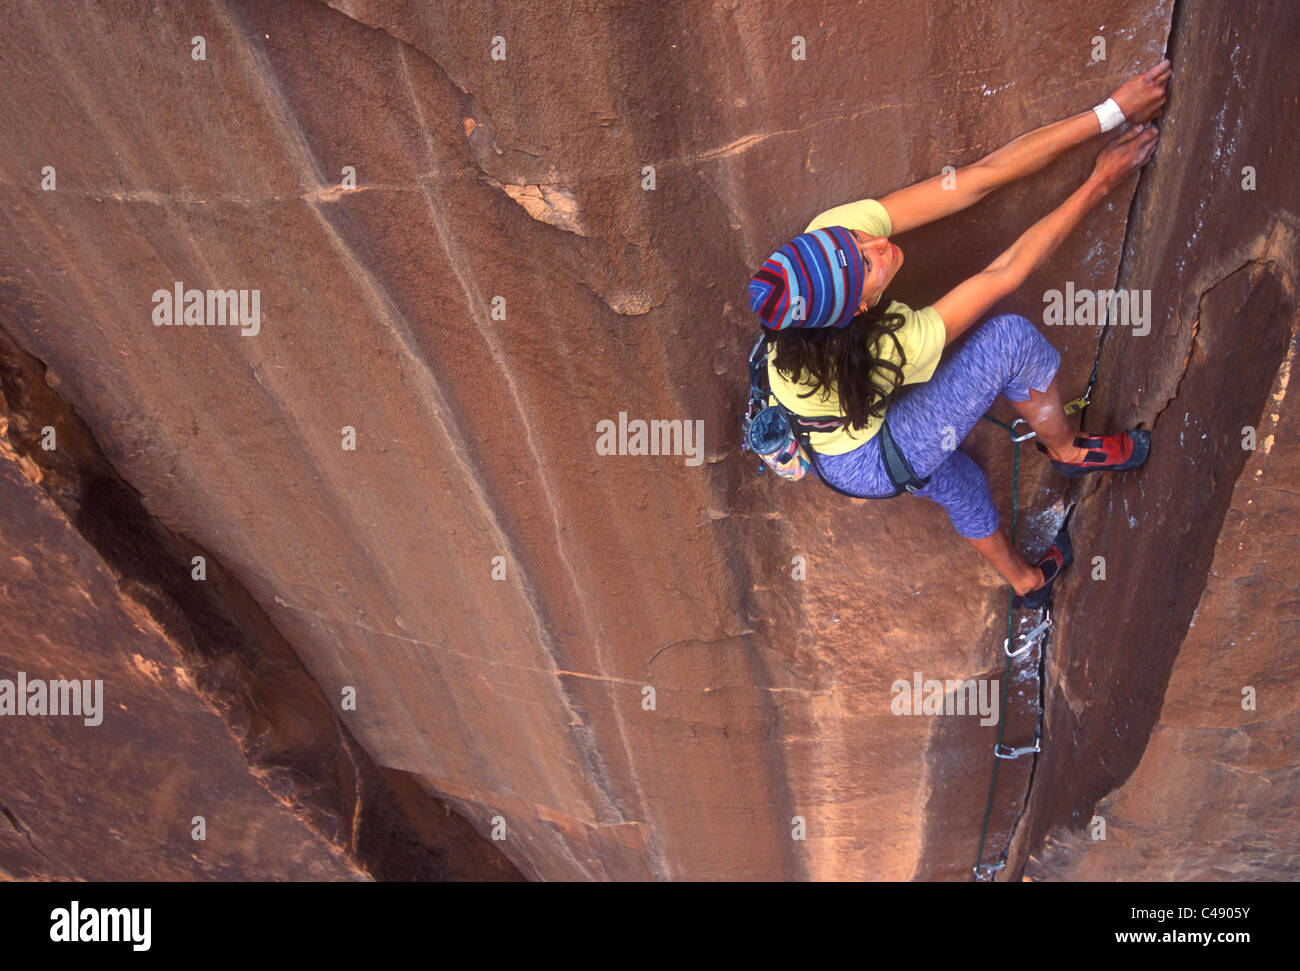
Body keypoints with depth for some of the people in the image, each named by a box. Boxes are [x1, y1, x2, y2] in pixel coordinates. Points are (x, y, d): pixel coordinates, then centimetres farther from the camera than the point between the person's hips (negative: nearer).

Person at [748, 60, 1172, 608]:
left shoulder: (835, 233, -29)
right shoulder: (898, 346, -41)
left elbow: (984, 175, -29)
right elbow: (1010, 270, -30)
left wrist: (1109, 113, -28)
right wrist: (1101, 184, -19)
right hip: (865, 464, -7)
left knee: (957, 482, 34)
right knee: (1010, 339, -19)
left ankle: (1023, 579, 62)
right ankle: (1068, 451, 10)